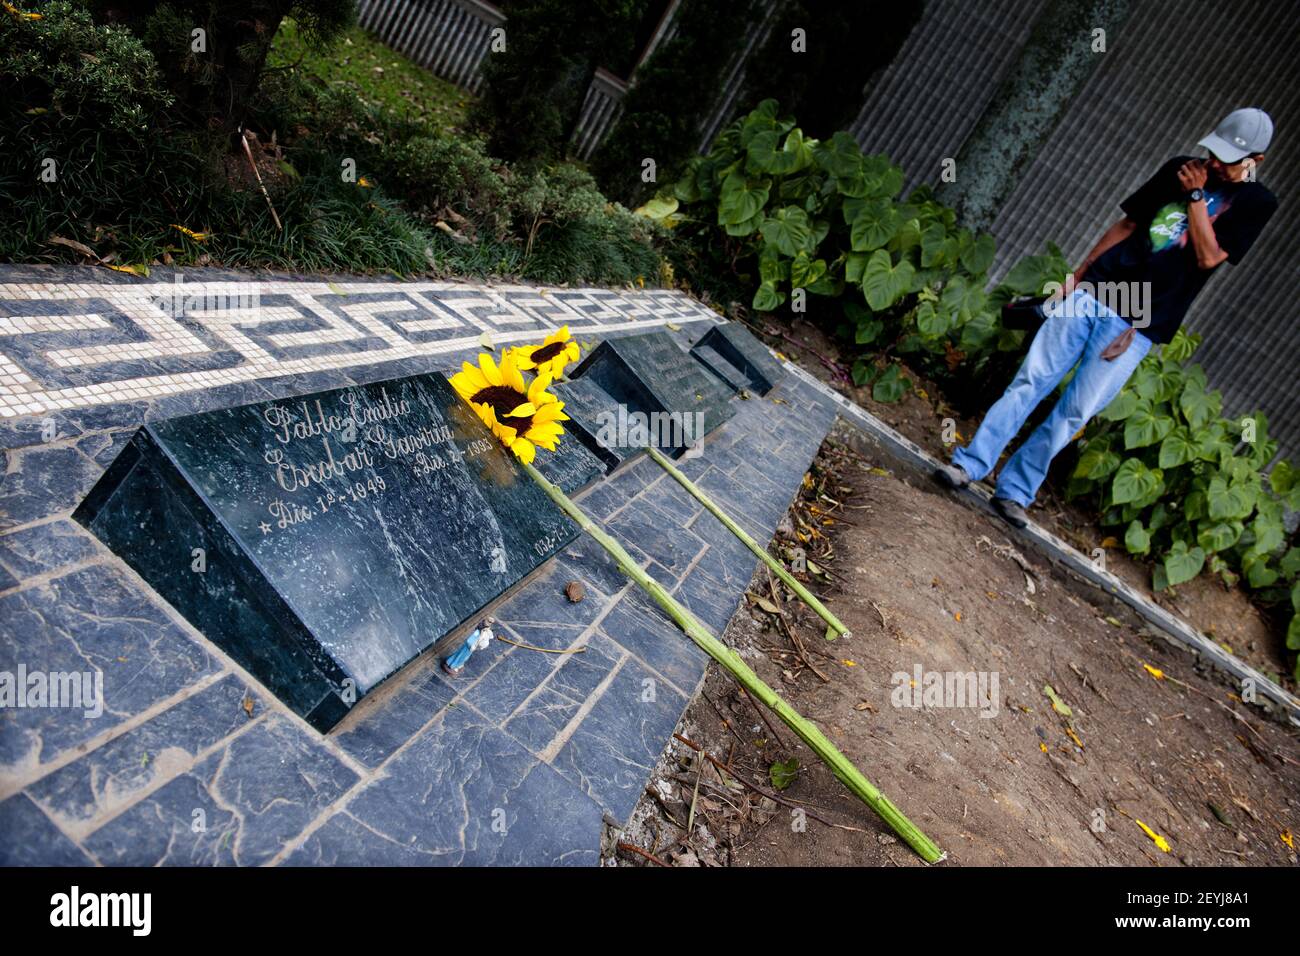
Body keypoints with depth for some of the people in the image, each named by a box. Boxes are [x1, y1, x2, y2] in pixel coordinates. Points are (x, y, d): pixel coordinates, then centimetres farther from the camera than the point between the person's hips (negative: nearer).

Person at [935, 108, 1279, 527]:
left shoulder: (1257, 203, 3)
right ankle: (968, 465, -2)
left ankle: (1014, 492, 4)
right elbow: (1127, 224, 15)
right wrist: (1076, 275, 10)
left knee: (1074, 413, -5)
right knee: (1029, 382, -5)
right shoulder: (1181, 168, 12)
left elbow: (1208, 257, -9)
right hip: (1090, 294, 3)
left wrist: (1195, 195, -9)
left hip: (1139, 326, -2)